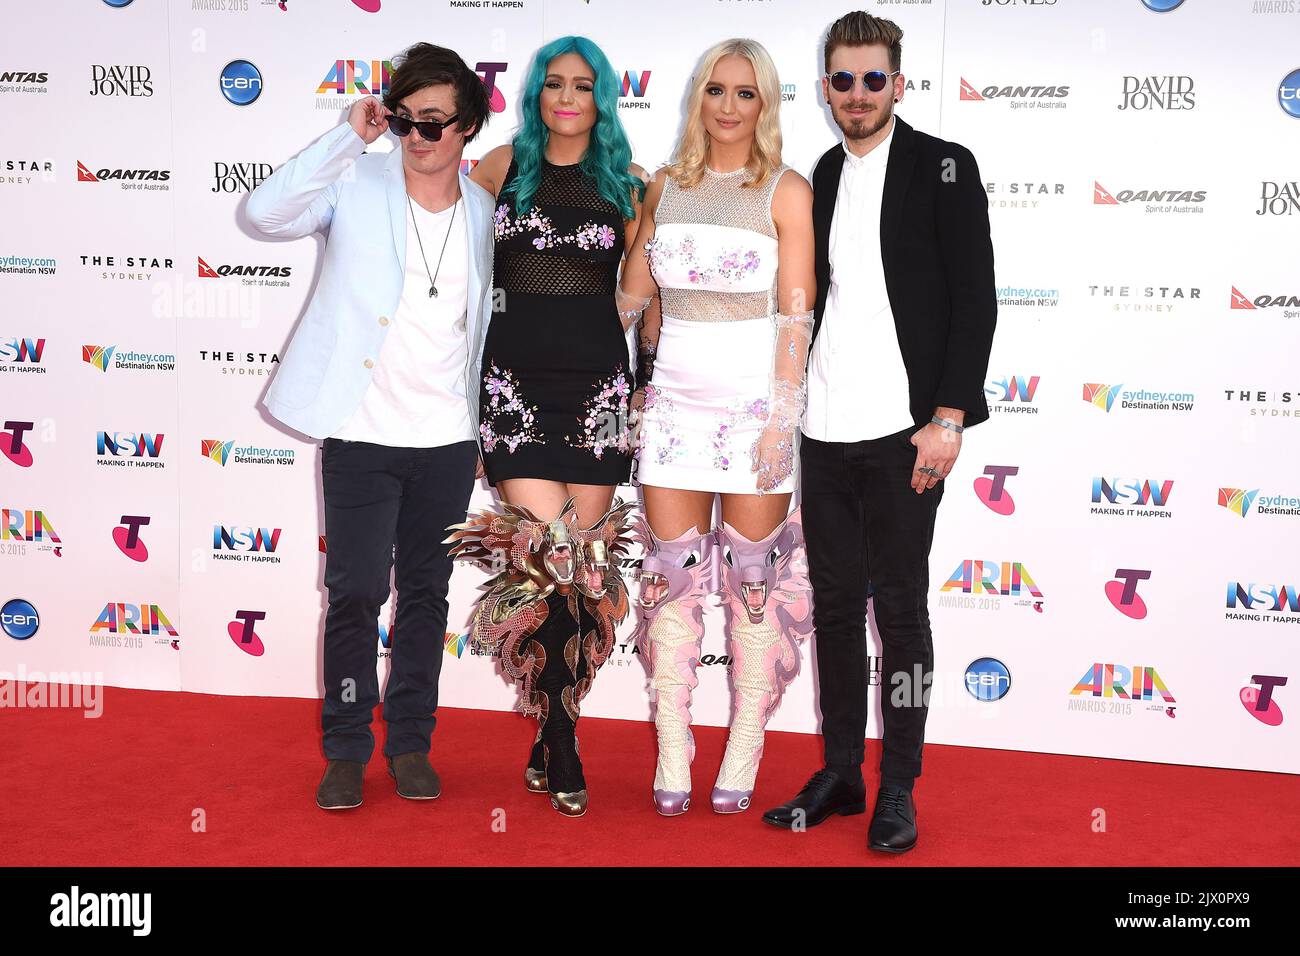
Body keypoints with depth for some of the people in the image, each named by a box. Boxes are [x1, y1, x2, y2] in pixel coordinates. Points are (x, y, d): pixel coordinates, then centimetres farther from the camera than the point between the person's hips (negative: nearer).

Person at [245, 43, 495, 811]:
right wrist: (348, 137, -17)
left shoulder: (485, 213, 7)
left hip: (448, 439, 3)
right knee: (357, 592, -1)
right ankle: (347, 752, 14)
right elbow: (267, 212, -18)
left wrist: (484, 433, 13)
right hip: (363, 432, -3)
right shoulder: (358, 184, -2)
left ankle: (411, 744, 23)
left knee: (427, 594, 11)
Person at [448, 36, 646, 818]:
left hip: (597, 380, 1)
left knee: (585, 558, 2)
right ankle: (561, 746, 2)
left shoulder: (625, 182, 9)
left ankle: (553, 735, 15)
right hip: (518, 379, -1)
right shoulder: (503, 167, 8)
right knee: (539, 556, -9)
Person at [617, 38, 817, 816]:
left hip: (753, 402, -3)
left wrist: (781, 418, -12)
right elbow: (636, 293, 15)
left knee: (752, 577, 2)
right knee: (671, 573, 4)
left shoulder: (786, 190, -2)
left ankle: (743, 755, 13)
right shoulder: (666, 187, 10)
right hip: (675, 401, 4)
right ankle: (672, 758, 11)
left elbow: (795, 315, -7)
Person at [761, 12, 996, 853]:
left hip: (901, 433, -5)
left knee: (900, 609, 3)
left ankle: (899, 789, 15)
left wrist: (948, 416, -14)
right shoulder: (822, 176, 13)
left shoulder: (943, 167, -3)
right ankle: (840, 774, 23)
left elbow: (975, 301, -7)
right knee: (835, 605, 11)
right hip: (826, 432, 5)